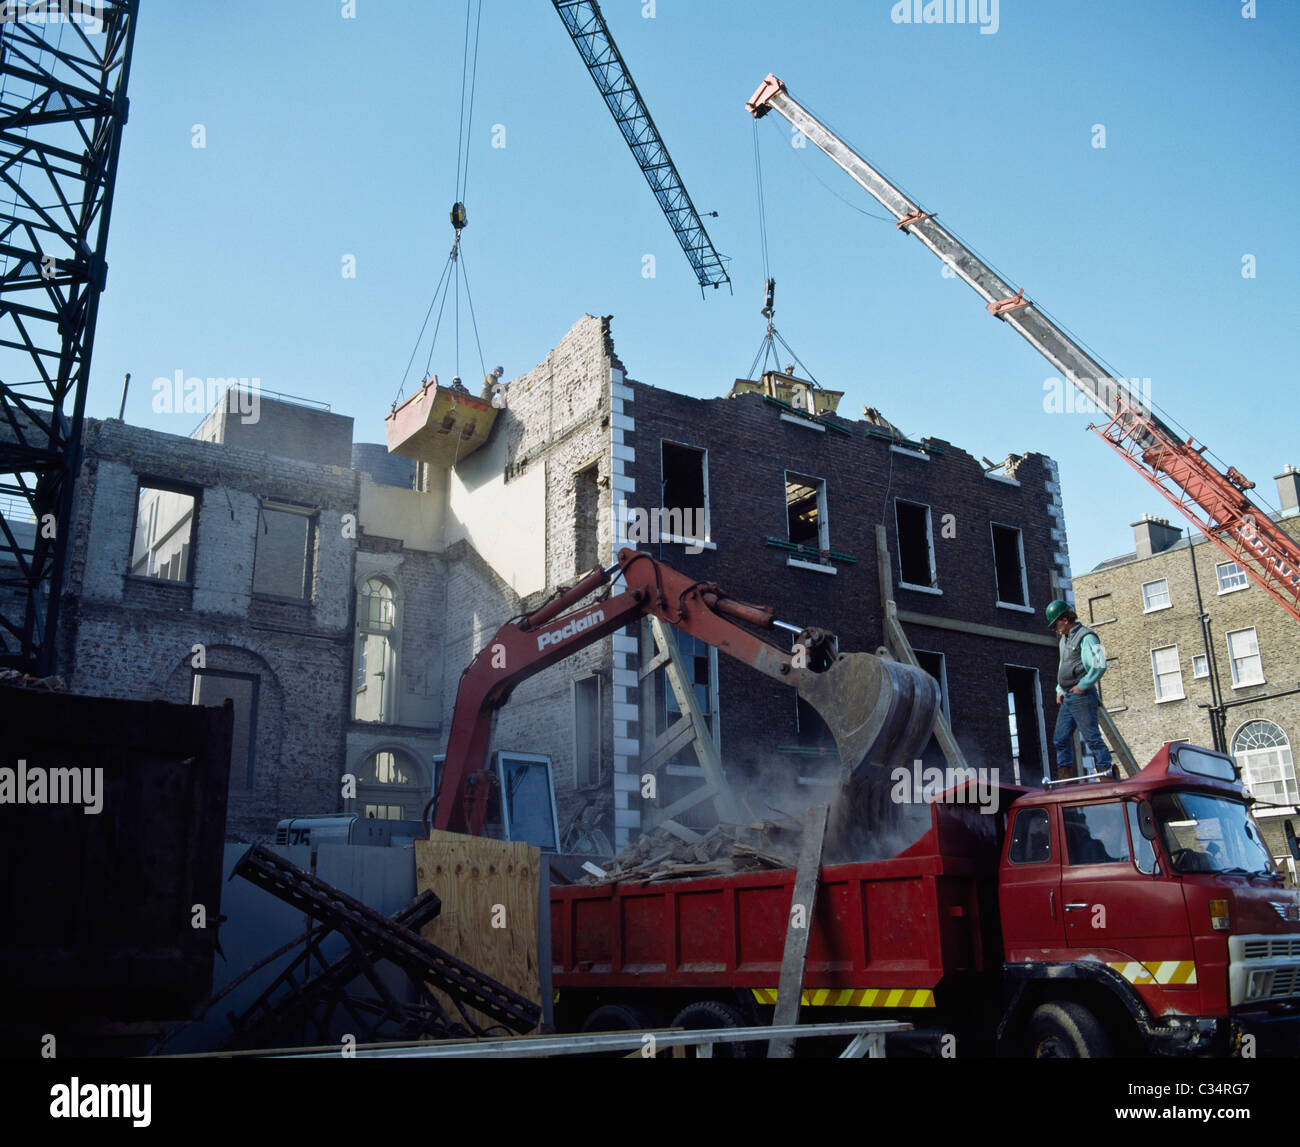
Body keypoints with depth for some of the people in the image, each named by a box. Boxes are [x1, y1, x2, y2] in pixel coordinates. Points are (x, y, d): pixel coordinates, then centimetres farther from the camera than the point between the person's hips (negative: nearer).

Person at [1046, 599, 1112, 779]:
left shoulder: (1086, 637, -10)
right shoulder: (1064, 639, 19)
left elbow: (1100, 665, -20)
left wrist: (1082, 686, -15)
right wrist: (1060, 690, 17)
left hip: (1082, 696, -9)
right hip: (1067, 697, 10)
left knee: (1091, 737, -8)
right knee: (1060, 739, 8)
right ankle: (1065, 777, 11)